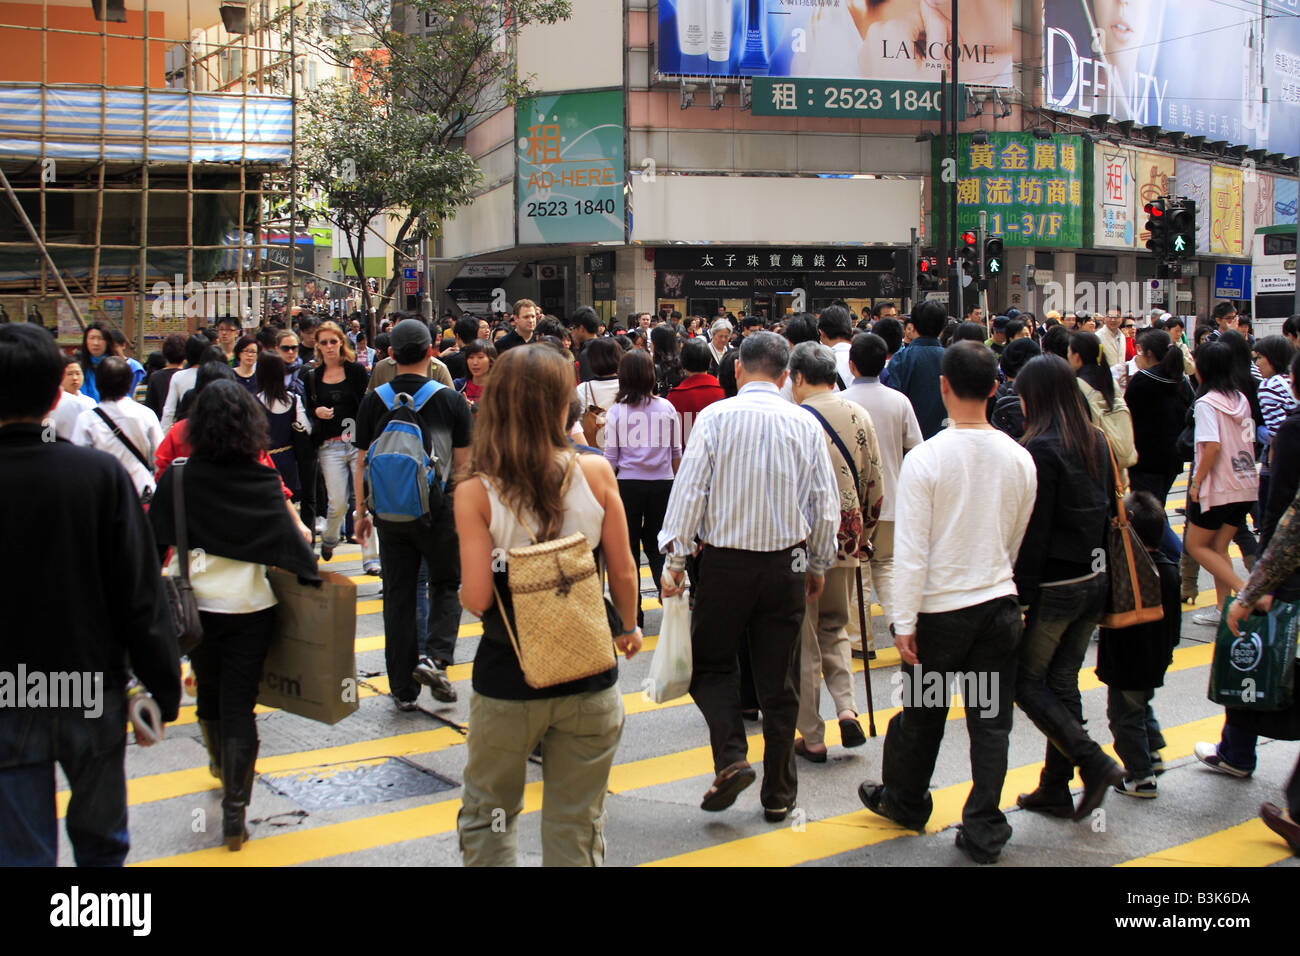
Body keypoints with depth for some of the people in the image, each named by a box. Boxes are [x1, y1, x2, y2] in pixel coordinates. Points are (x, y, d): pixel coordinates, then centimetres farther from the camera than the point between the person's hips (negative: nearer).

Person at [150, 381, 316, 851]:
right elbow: (288, 538, -7)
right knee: (240, 702, 3)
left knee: (209, 693, 23)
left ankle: (224, 769, 46)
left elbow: (154, 539, -3)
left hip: (195, 604, 1)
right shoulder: (263, 481, -7)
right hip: (251, 604, -1)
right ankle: (235, 807, -3)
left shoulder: (178, 477, -6)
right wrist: (312, 574, 6)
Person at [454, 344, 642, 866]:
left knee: (488, 815, 20)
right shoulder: (595, 471, -10)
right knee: (577, 826, 16)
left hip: (507, 681, -1)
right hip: (589, 683, 1)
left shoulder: (475, 493, -13)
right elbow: (624, 574, -4)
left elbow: (477, 599, -17)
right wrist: (628, 628, 15)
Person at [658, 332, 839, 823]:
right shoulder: (806, 424, -1)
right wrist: (819, 564, 16)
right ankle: (778, 795, 19)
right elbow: (825, 505, 3)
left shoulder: (715, 417, -8)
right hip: (787, 565, 2)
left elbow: (689, 489, -11)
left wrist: (674, 560, -4)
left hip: (724, 561, -2)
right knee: (779, 681, 11)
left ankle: (731, 759, -4)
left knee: (711, 663, 16)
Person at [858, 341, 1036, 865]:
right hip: (1000, 604, 3)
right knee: (991, 720, 8)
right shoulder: (1019, 458, -1)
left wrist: (905, 622, -11)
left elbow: (911, 550, -16)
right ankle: (984, 831, 13)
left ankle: (904, 800, 36)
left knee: (923, 714, 15)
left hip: (940, 607, -3)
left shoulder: (924, 458, -16)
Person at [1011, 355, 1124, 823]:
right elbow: (1106, 512, 12)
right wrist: (1098, 568, 18)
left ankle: (1094, 763, -4)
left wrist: (1019, 592, -13)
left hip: (1055, 586, -8)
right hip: (1094, 579, 8)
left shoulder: (1042, 449, -17)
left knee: (1026, 681, 5)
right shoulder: (1095, 441, 6)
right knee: (1062, 683, 14)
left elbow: (1033, 532, -18)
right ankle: (1056, 789, 20)